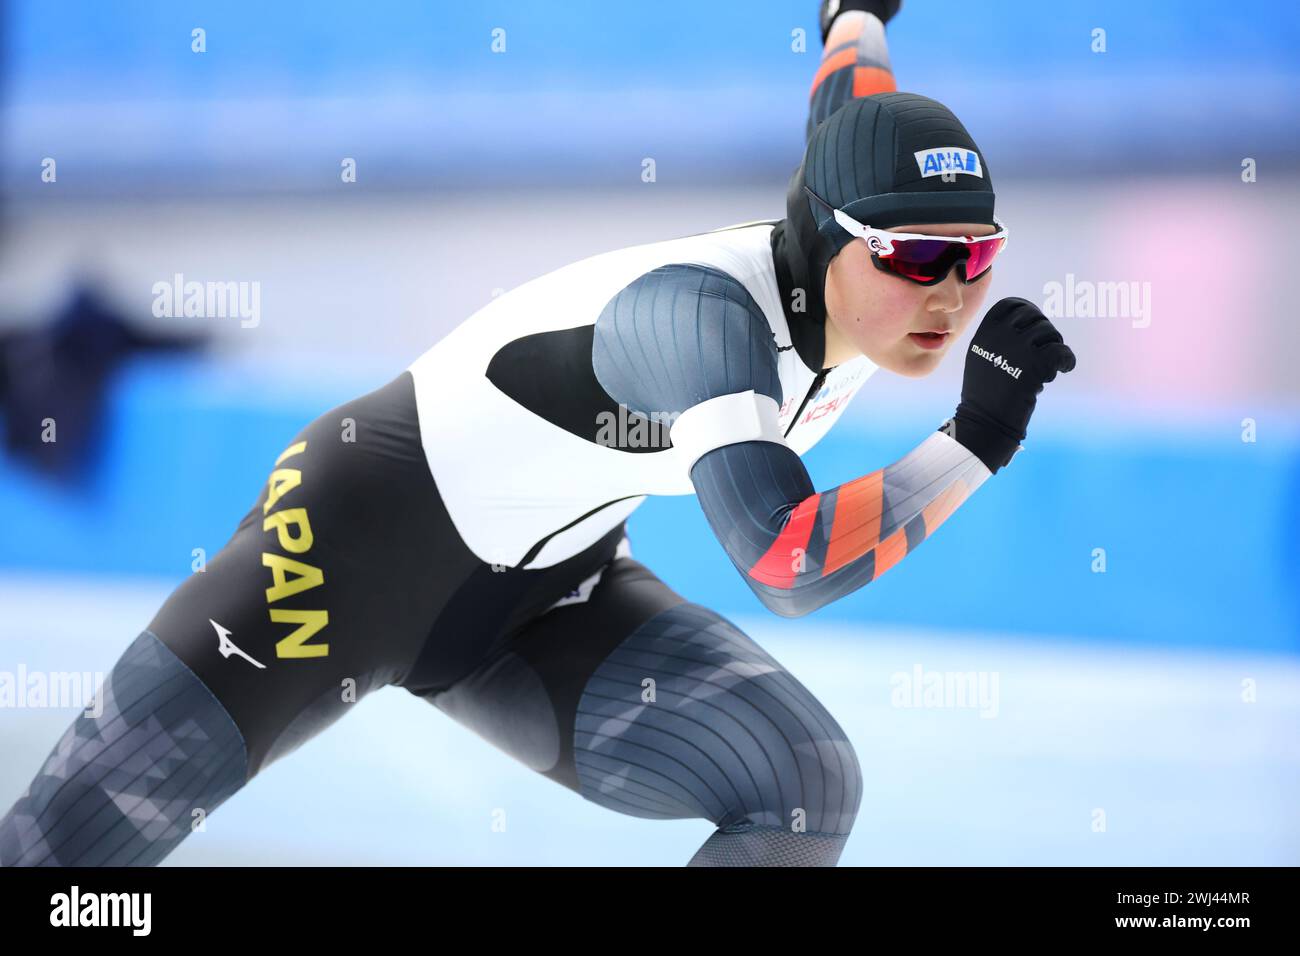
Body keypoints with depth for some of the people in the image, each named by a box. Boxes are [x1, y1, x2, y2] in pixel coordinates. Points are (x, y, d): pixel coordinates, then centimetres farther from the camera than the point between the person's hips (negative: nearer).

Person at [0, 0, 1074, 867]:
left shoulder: (853, 264, -8)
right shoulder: (705, 311, -32)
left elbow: (846, 95, 15)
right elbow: (785, 568, -43)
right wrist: (975, 443, -37)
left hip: (552, 601, 8)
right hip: (375, 530, -7)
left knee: (807, 789, -10)